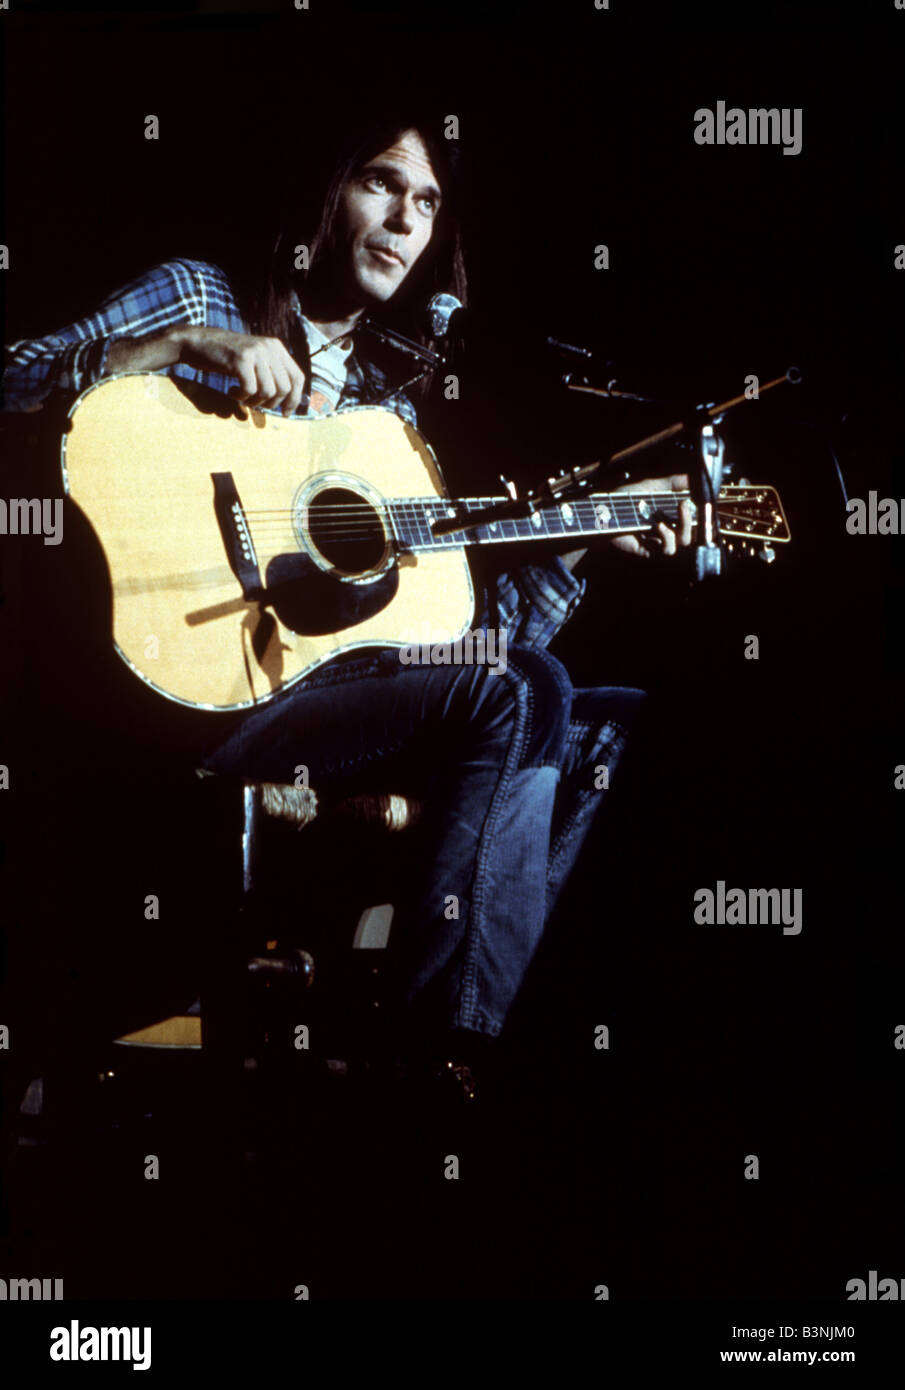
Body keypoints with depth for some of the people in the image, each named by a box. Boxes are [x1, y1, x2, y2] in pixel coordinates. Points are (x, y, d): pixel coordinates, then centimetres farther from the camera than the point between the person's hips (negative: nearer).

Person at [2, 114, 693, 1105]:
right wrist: (185, 343, -14)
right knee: (518, 693, -26)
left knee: (613, 723, -6)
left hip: (339, 683, 7)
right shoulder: (201, 295, 10)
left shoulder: (389, 402, 23)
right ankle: (441, 1074, -24)